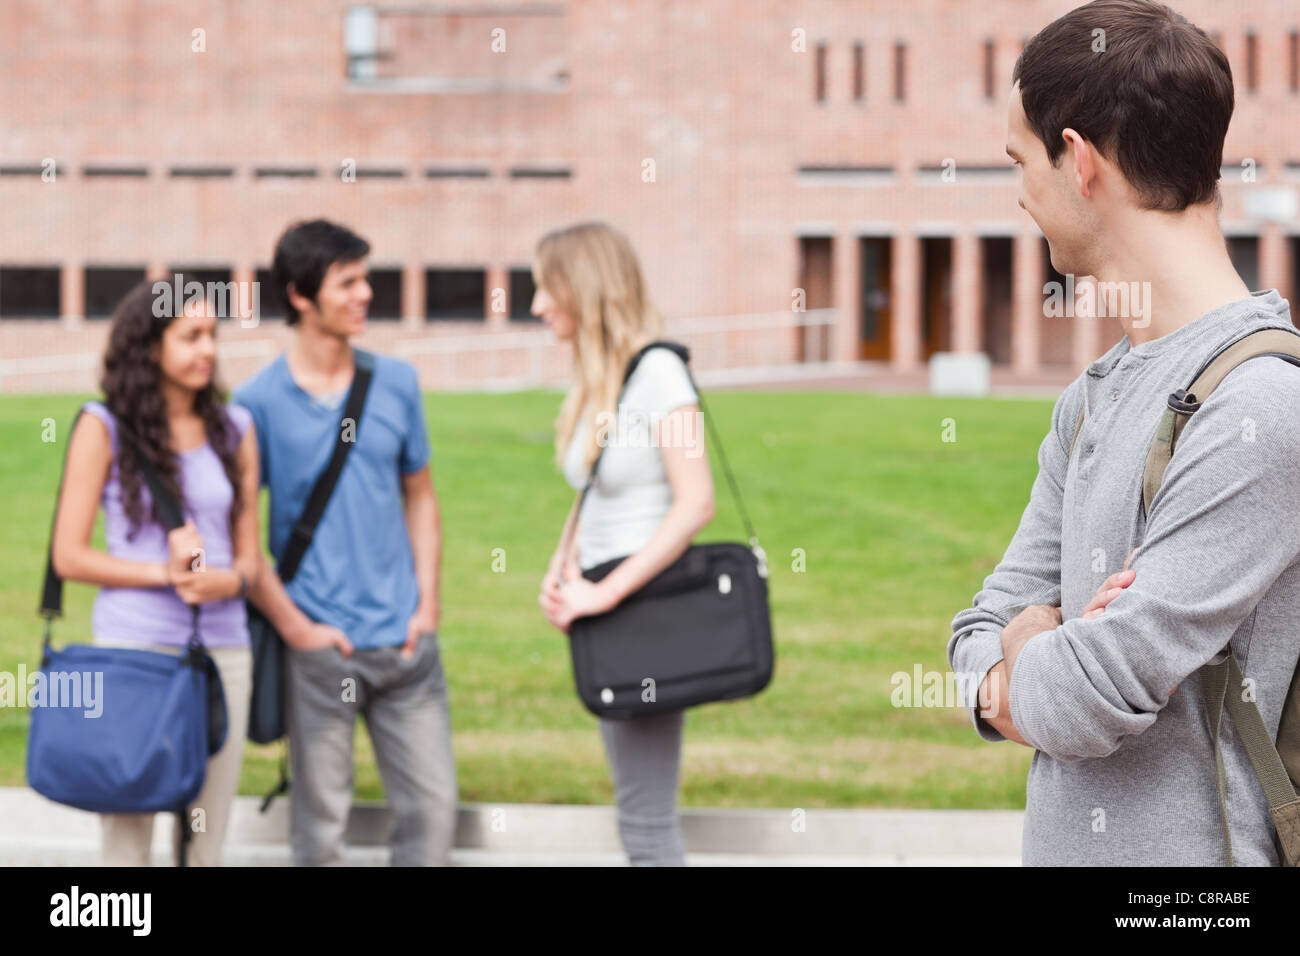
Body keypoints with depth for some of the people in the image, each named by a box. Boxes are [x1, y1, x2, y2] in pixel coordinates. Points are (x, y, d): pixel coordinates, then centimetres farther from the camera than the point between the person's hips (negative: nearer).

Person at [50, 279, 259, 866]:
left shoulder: (234, 429, 10)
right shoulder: (103, 428, -1)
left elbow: (250, 555, 12)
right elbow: (69, 557, -4)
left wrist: (228, 581, -11)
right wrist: (164, 573, -14)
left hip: (223, 650, 4)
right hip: (133, 647, -4)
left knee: (205, 845, 6)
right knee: (127, 843, -1)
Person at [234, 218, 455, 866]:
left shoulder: (396, 383, 7)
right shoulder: (259, 402, -5)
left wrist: (427, 602, 5)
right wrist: (295, 628, -9)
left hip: (405, 643, 4)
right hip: (319, 647, -4)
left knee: (432, 804, 3)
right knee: (321, 820, 4)